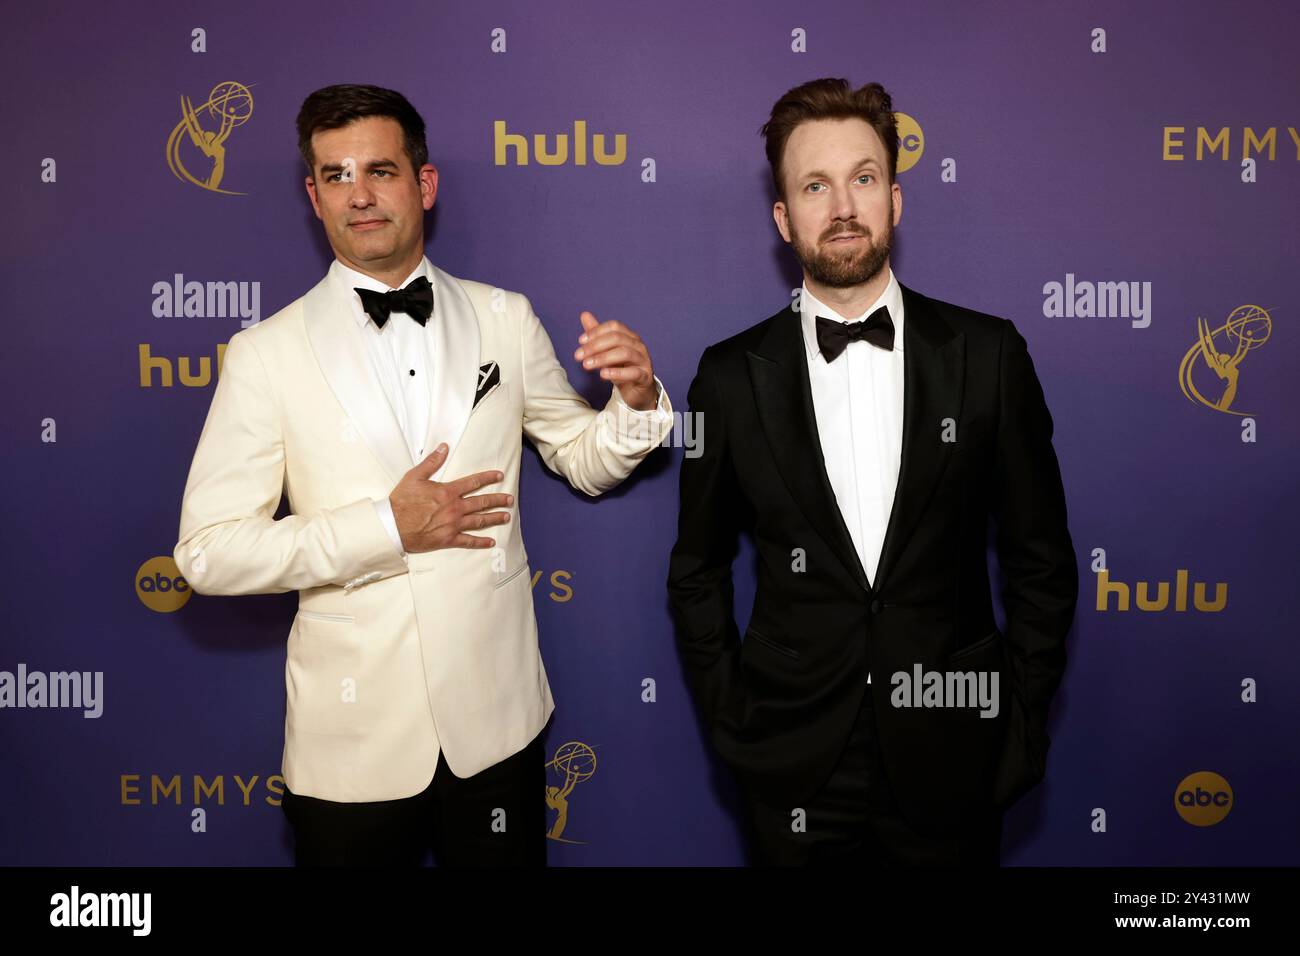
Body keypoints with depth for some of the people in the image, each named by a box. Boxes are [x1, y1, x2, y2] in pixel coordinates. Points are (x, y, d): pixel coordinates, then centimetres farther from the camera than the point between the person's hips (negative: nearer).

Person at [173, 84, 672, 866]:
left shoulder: (505, 320, 1)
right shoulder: (267, 354, -7)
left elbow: (586, 461, 10)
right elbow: (208, 551, -10)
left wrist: (635, 400, -11)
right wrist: (388, 529, -18)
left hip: (497, 720, 2)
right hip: (352, 741, -2)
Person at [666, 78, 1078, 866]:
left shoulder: (987, 355, -4)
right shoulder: (732, 376, -4)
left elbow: (1041, 558, 2)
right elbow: (698, 572, 5)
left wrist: (1022, 719, 0)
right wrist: (731, 722, 1)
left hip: (952, 763, 0)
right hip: (795, 772, 0)